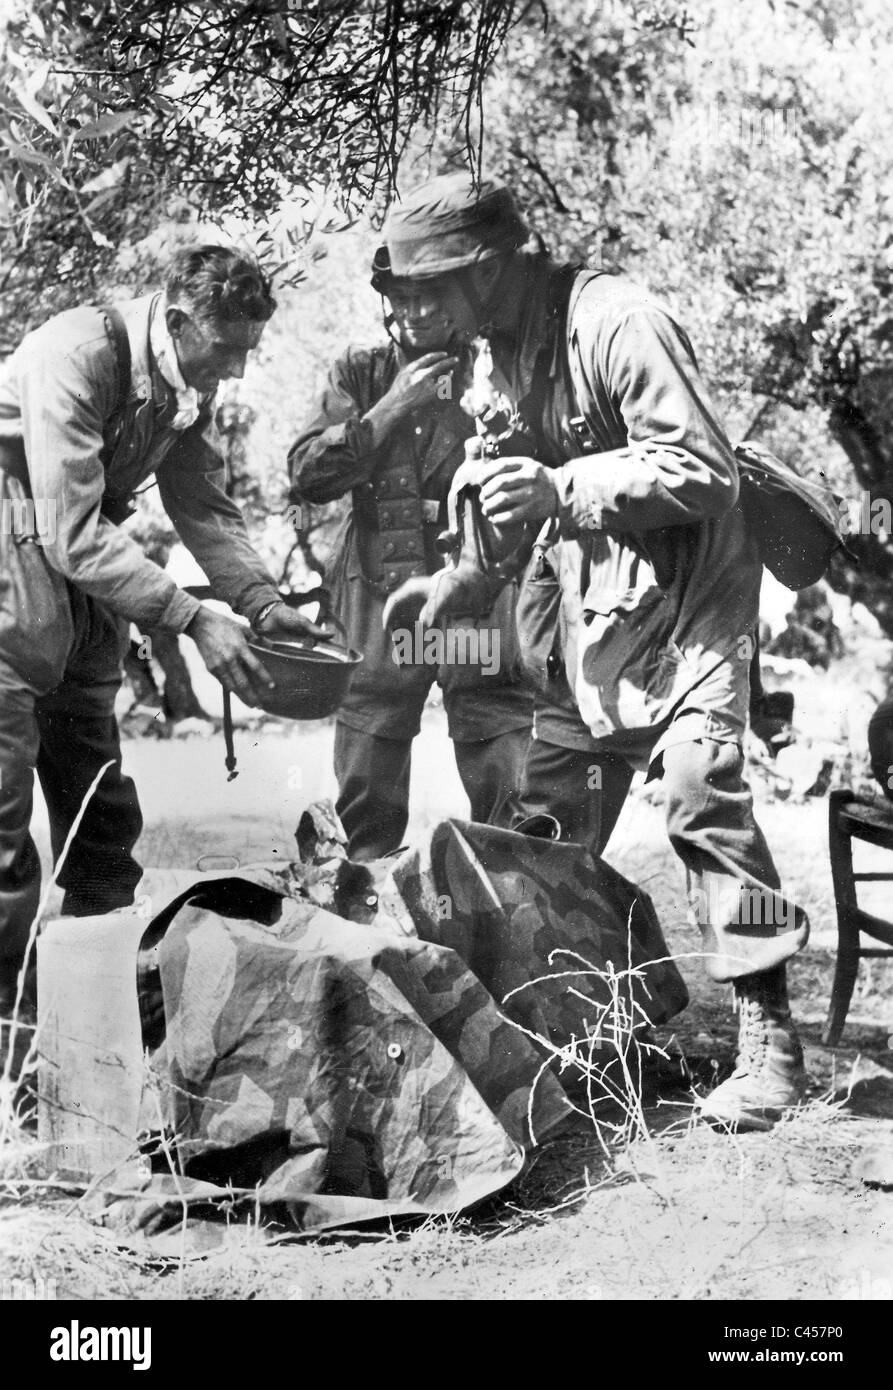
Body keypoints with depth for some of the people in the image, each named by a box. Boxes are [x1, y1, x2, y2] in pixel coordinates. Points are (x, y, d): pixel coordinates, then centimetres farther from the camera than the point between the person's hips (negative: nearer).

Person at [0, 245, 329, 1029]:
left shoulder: (189, 387, 0)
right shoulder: (77, 355, -25)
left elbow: (205, 505, 5)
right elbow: (73, 534, -28)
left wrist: (261, 602, -10)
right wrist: (192, 620, -30)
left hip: (85, 582, 8)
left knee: (102, 811, 10)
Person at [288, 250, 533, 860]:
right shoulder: (361, 373, 9)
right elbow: (307, 474, -2)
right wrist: (391, 409, -9)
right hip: (381, 597, 1)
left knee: (508, 805, -1)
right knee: (367, 808, 8)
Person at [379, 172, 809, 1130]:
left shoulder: (619, 322, -20)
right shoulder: (508, 343, 7)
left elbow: (705, 469, -24)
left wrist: (563, 491, -30)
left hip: (688, 593, -8)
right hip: (591, 601, 9)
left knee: (700, 782, -21)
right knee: (547, 814, 9)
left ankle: (768, 1038, -12)